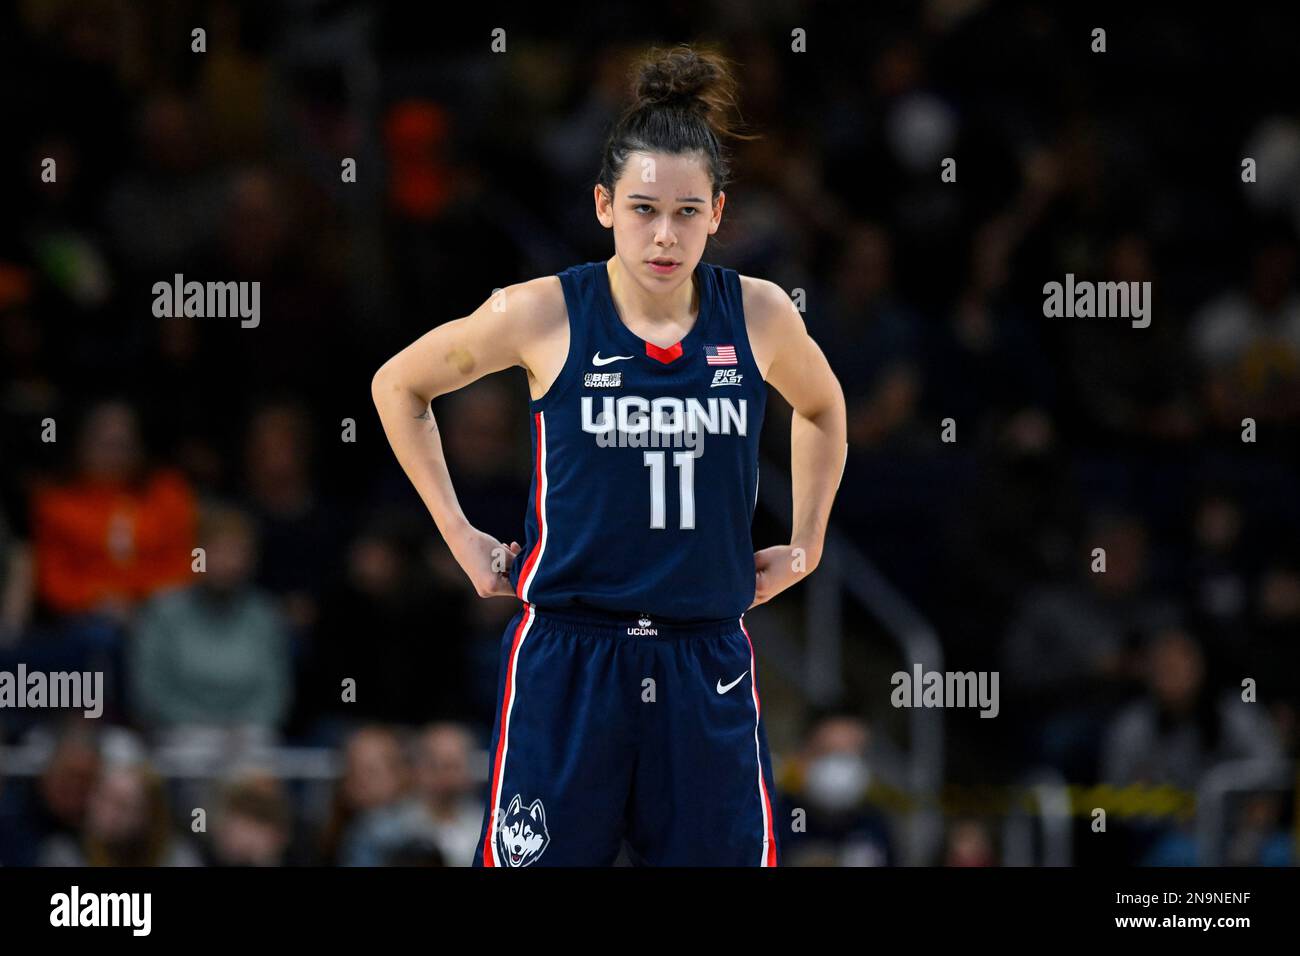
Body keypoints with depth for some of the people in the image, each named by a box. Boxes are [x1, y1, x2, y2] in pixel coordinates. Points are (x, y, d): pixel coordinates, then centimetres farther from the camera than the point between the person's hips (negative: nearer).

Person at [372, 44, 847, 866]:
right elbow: (399, 385, 10)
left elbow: (822, 407, 24)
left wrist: (805, 546, 17)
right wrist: (460, 536, 7)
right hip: (569, 657, -2)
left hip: (707, 667, 2)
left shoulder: (758, 316, 0)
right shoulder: (544, 315, -6)